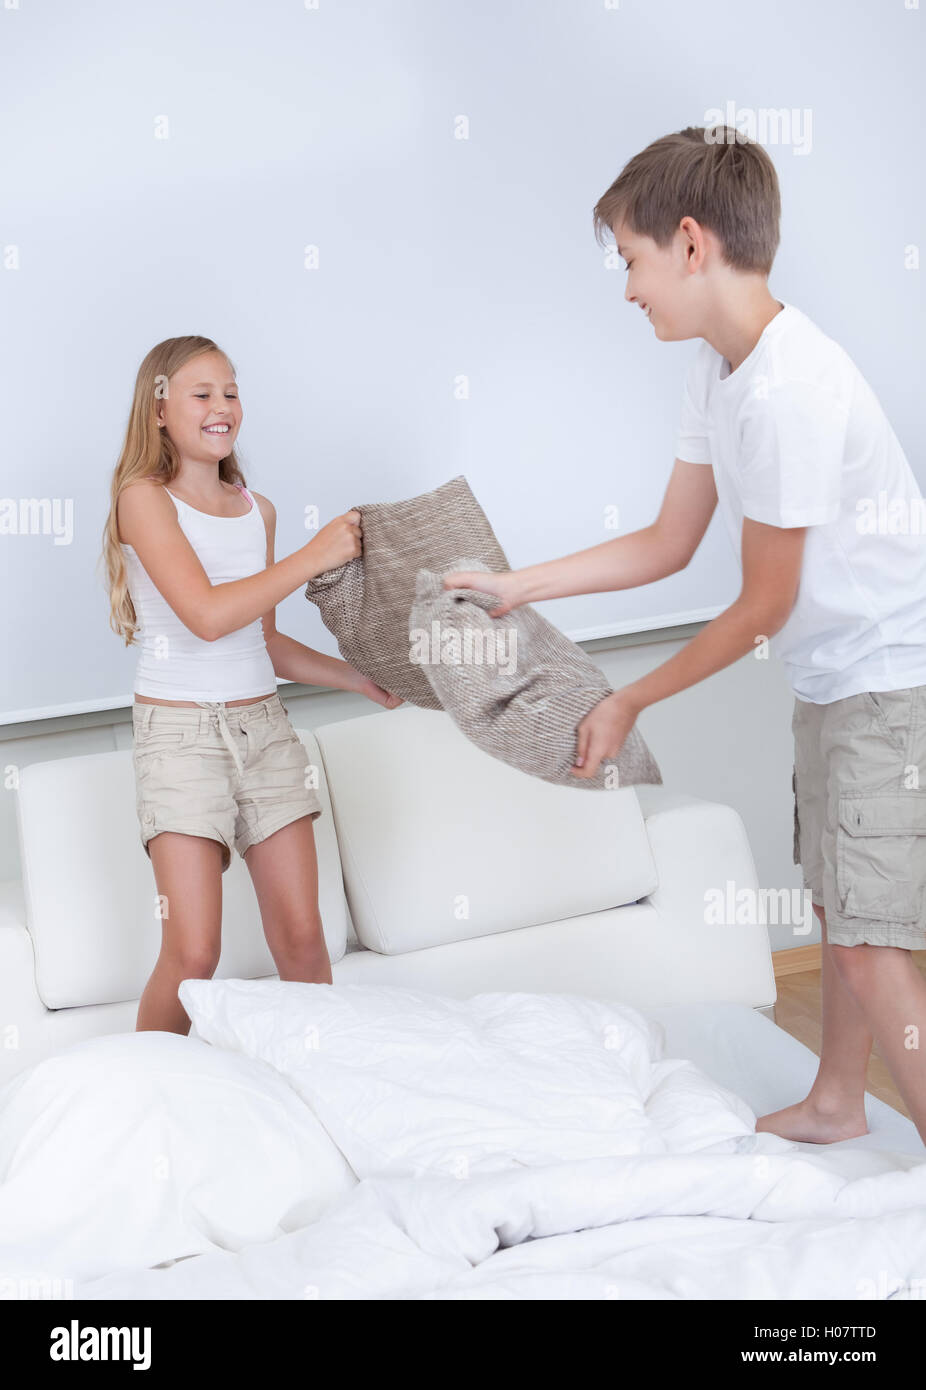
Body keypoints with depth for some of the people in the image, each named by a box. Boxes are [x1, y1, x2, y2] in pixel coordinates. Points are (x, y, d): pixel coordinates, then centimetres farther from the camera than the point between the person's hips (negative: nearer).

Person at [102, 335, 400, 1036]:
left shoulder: (256, 508, 13)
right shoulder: (144, 498, -7)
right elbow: (207, 615, -20)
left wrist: (360, 680, 14)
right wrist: (315, 556, -15)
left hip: (265, 725, 6)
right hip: (181, 732, -5)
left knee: (302, 937, 4)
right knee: (194, 952, -9)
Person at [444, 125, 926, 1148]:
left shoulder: (789, 389, -26)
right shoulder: (718, 366, 4)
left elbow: (762, 606, -18)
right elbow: (668, 543, 13)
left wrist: (629, 704, -8)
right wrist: (515, 587, 11)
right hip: (835, 675, 10)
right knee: (837, 901, 22)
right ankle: (835, 1103, 40)